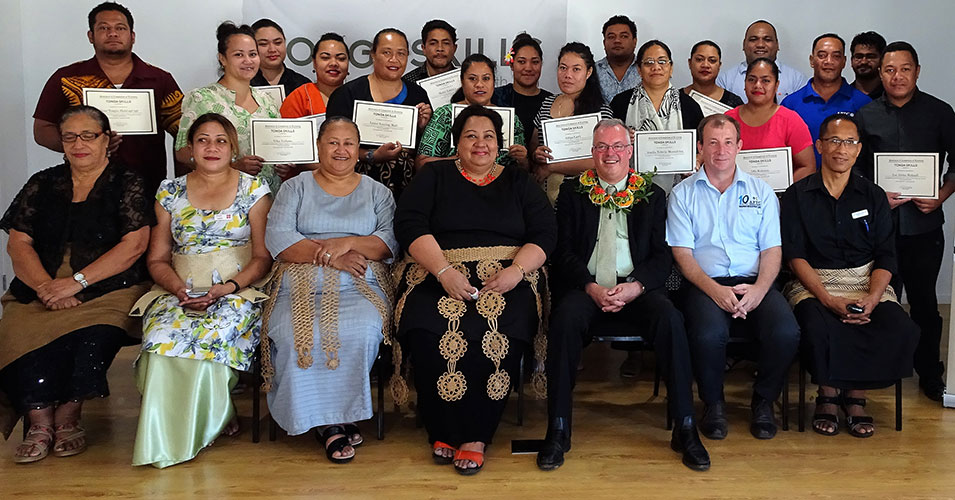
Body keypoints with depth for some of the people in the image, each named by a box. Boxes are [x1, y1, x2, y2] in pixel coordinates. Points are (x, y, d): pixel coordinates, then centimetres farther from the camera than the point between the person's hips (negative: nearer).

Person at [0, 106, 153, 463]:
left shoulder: (128, 184, 6)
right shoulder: (42, 185, 18)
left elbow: (134, 245, -6)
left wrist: (76, 282, -14)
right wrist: (46, 286, -11)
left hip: (108, 290, -3)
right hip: (40, 290, 3)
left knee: (94, 335, -33)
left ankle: (67, 418, -16)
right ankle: (40, 423, -19)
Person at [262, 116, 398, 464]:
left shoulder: (377, 192, 19)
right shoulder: (295, 188, 17)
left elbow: (390, 242, 5)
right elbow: (278, 239, 2)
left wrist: (347, 243, -12)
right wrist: (328, 255, -10)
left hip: (360, 288, 0)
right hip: (302, 286, 0)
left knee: (361, 331, -33)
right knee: (294, 336, -32)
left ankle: (334, 418, -13)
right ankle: (331, 423, -18)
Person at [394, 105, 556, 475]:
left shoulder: (519, 182, 20)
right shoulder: (434, 176, 16)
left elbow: (545, 233, 9)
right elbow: (408, 224, 1)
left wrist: (516, 270, -12)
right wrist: (444, 271, -14)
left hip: (507, 278, 0)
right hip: (438, 275, 0)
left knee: (498, 335, -32)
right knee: (430, 331, -32)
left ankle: (474, 437, -21)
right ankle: (443, 432, -16)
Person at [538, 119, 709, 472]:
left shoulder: (652, 195, 13)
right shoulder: (573, 192, 12)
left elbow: (663, 255, 6)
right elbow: (564, 251, 5)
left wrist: (636, 286, -14)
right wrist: (592, 287, -13)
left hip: (636, 287, 1)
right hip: (586, 286, 0)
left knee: (670, 318, -30)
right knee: (565, 319, -33)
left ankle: (685, 429, -20)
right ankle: (558, 431, -24)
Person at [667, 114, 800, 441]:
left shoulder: (760, 191, 16)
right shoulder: (683, 193, 10)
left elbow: (772, 249, 9)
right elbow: (682, 253, 1)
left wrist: (758, 289, -12)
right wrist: (715, 290, -15)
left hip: (753, 283, 2)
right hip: (704, 284, -2)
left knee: (786, 333, -27)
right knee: (710, 334, -34)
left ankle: (764, 401, 1)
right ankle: (713, 404, -4)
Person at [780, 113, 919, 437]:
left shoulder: (873, 196, 13)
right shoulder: (798, 196, 5)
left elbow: (885, 258, 7)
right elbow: (795, 256, -3)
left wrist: (872, 298, -13)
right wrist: (829, 300, -17)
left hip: (866, 282, 3)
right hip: (814, 284, -2)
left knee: (903, 331, -27)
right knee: (818, 328, -36)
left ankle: (856, 394, -5)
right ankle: (827, 394, -7)